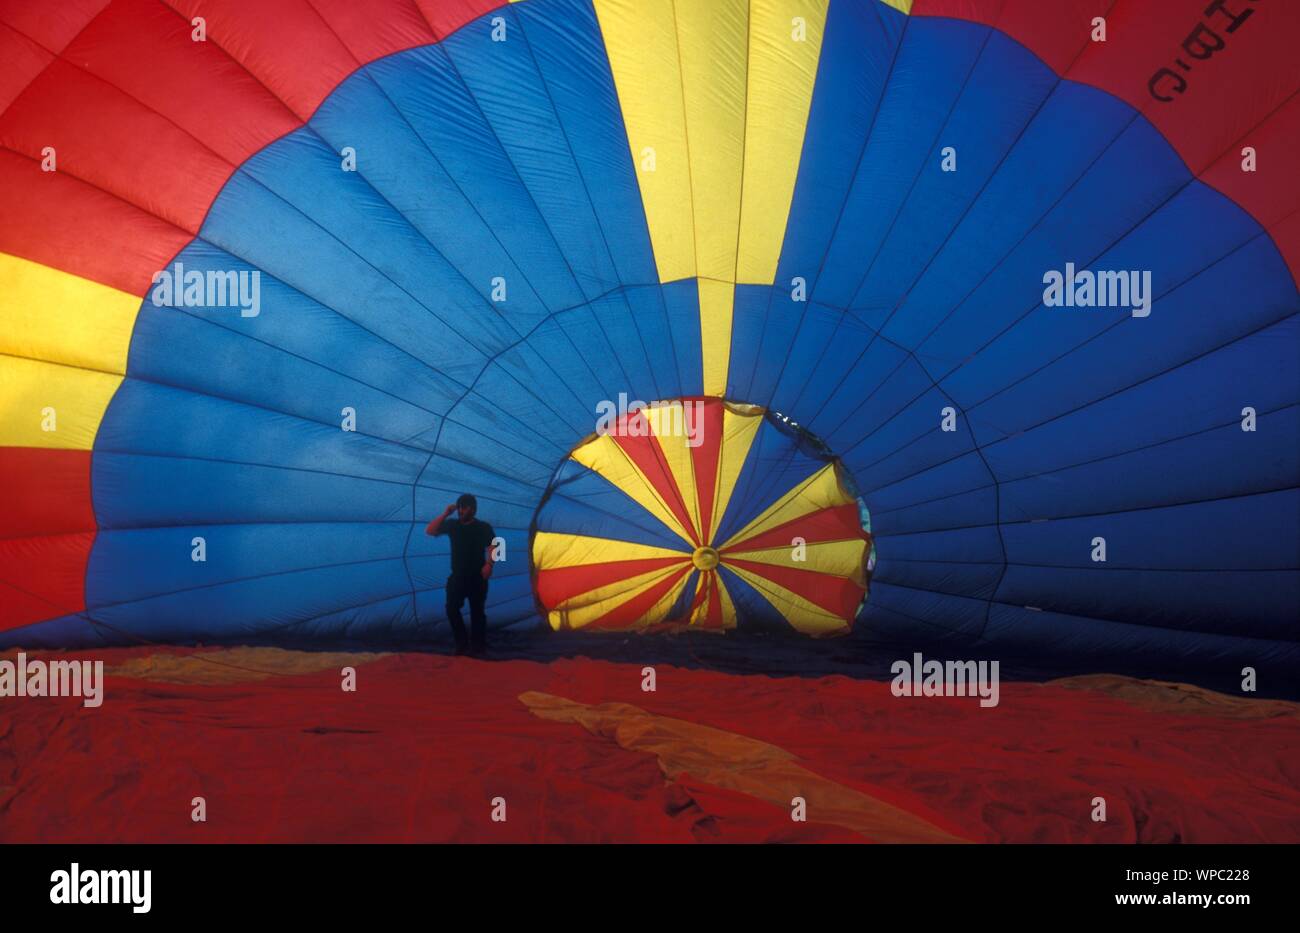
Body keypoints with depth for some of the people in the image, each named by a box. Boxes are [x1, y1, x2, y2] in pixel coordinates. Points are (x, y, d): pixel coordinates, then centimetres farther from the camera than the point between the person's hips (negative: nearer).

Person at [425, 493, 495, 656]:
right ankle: (461, 642, 7)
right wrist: (445, 514, -10)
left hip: (477, 577, -3)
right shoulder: (452, 524, 5)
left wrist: (488, 564, -26)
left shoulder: (483, 527, -2)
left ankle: (478, 644, 12)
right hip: (457, 576, 3)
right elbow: (429, 531, -2)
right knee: (452, 608, -8)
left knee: (477, 611, 1)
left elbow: (492, 547, -9)